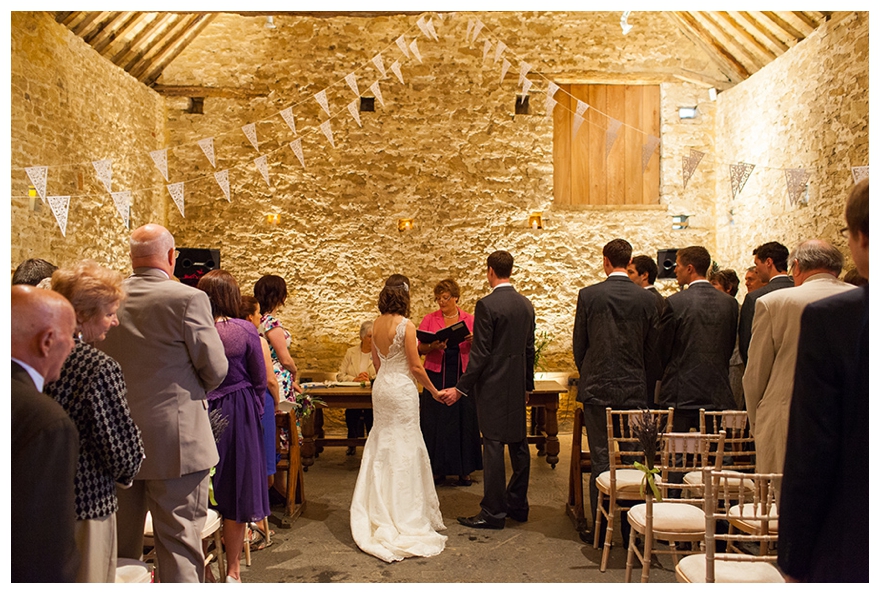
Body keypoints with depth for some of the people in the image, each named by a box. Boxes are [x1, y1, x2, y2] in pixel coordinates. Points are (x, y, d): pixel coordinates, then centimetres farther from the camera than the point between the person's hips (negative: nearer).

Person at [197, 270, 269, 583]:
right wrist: (256, 411, 11)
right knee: (236, 489, 8)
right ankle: (232, 570, 18)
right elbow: (260, 379, -4)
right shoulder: (246, 330, -12)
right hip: (239, 415, -2)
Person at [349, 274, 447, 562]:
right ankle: (404, 514, 10)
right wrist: (434, 391, -3)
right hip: (402, 388, -7)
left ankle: (380, 511, 25)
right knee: (404, 447, 3)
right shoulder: (406, 325, -17)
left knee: (381, 445, 15)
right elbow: (415, 367, -14)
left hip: (381, 387, 7)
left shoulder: (376, 324, 3)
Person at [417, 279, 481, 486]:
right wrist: (432, 346, -19)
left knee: (463, 420, 3)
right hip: (436, 376, 0)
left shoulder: (469, 320, 6)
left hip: (462, 376, 0)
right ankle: (438, 470, 11)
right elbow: (419, 348, 0)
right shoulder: (429, 319, 5)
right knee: (435, 421, 1)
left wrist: (473, 342, -16)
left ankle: (464, 471, 12)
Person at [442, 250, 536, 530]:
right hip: (517, 387, 7)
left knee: (493, 446, -2)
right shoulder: (526, 304, 8)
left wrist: (461, 388, -11)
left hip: (493, 385, -7)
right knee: (518, 445, 13)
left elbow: (480, 353, -16)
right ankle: (518, 505, 24)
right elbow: (530, 350, 13)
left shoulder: (487, 305, -14)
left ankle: (493, 512, 5)